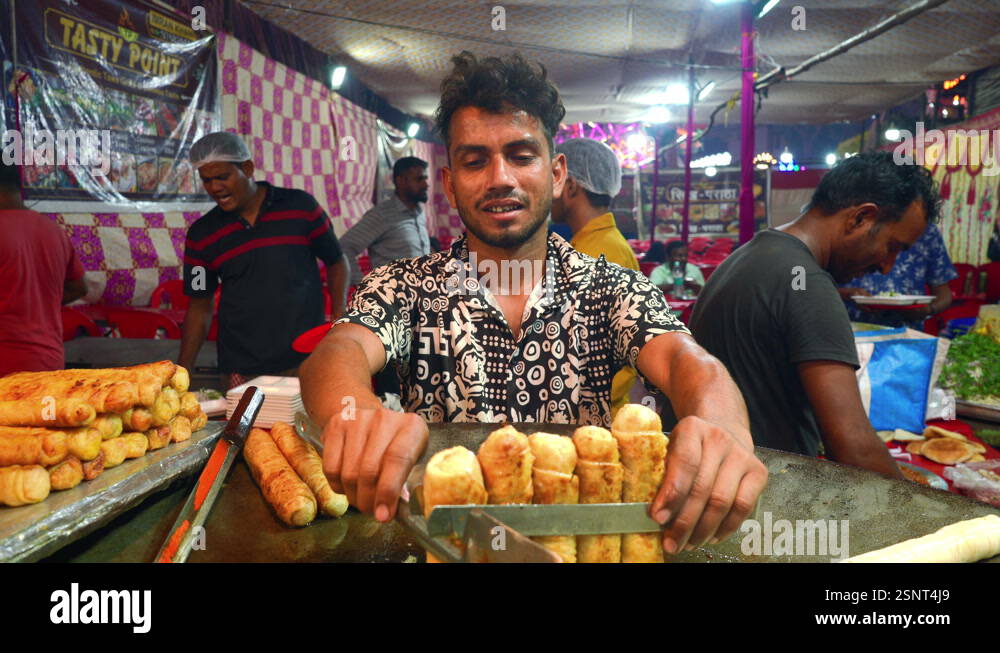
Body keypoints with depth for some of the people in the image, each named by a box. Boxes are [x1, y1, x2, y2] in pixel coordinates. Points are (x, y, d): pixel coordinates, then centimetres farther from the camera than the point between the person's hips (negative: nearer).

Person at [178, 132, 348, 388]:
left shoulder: (300, 206, 0)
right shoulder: (201, 234, 5)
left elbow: (336, 262, 8)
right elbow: (200, 307, 9)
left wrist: (339, 322, -4)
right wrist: (182, 373, 4)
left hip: (306, 360, -1)